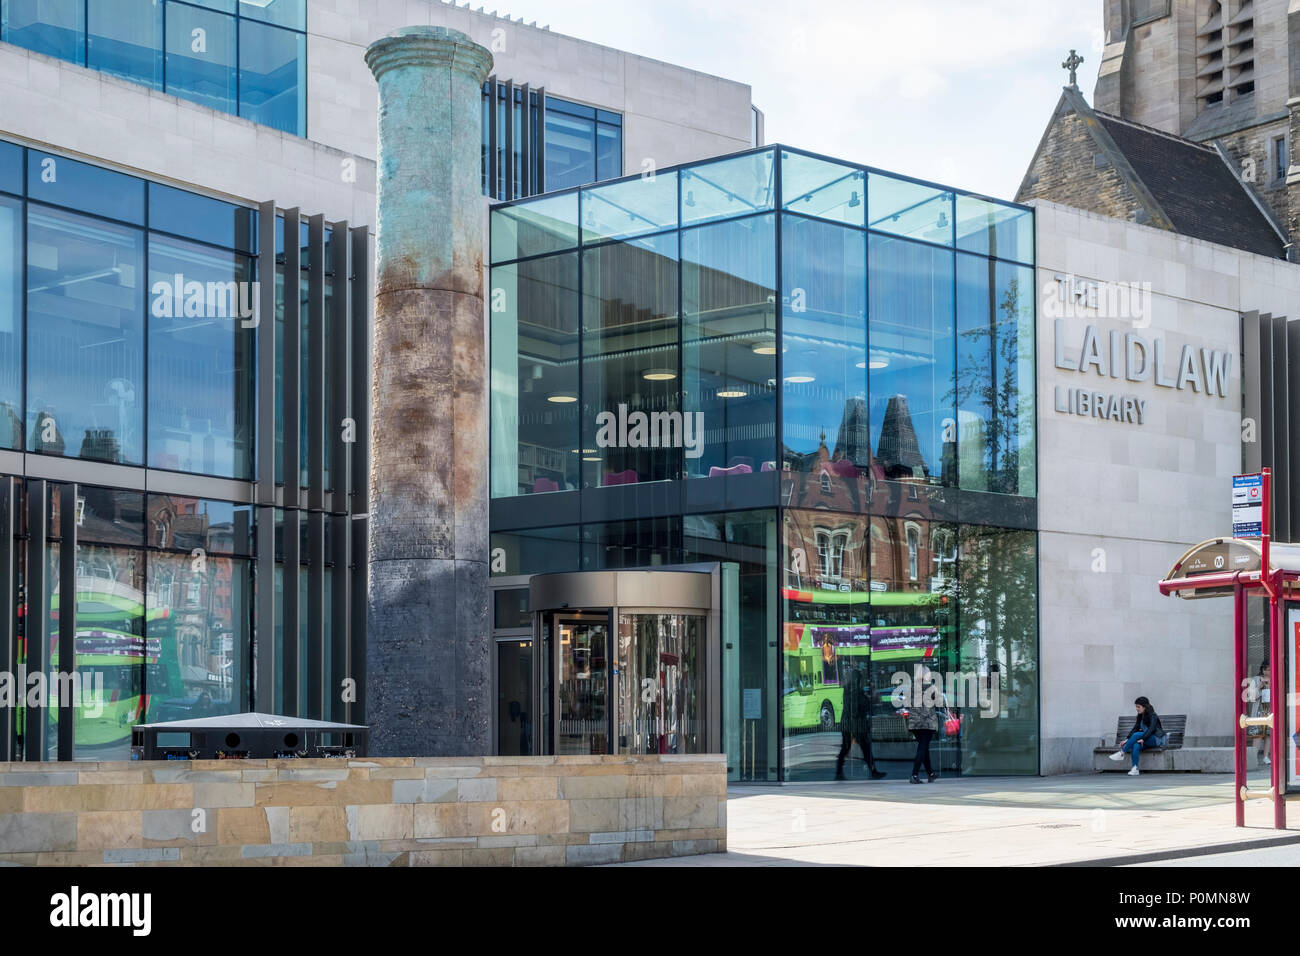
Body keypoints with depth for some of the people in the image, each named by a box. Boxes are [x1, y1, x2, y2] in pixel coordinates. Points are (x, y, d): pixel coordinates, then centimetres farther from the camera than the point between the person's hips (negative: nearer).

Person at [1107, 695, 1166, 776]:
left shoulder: (1153, 716, -9)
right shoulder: (1140, 716, 12)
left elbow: (1151, 729, -23)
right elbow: (1135, 728, 5)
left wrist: (1143, 739, -34)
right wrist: (1127, 740, -8)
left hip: (1156, 739, -6)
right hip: (1147, 740, 6)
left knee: (1136, 735, -32)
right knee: (1136, 745, -30)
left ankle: (1121, 753, -27)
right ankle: (1135, 769, -37)